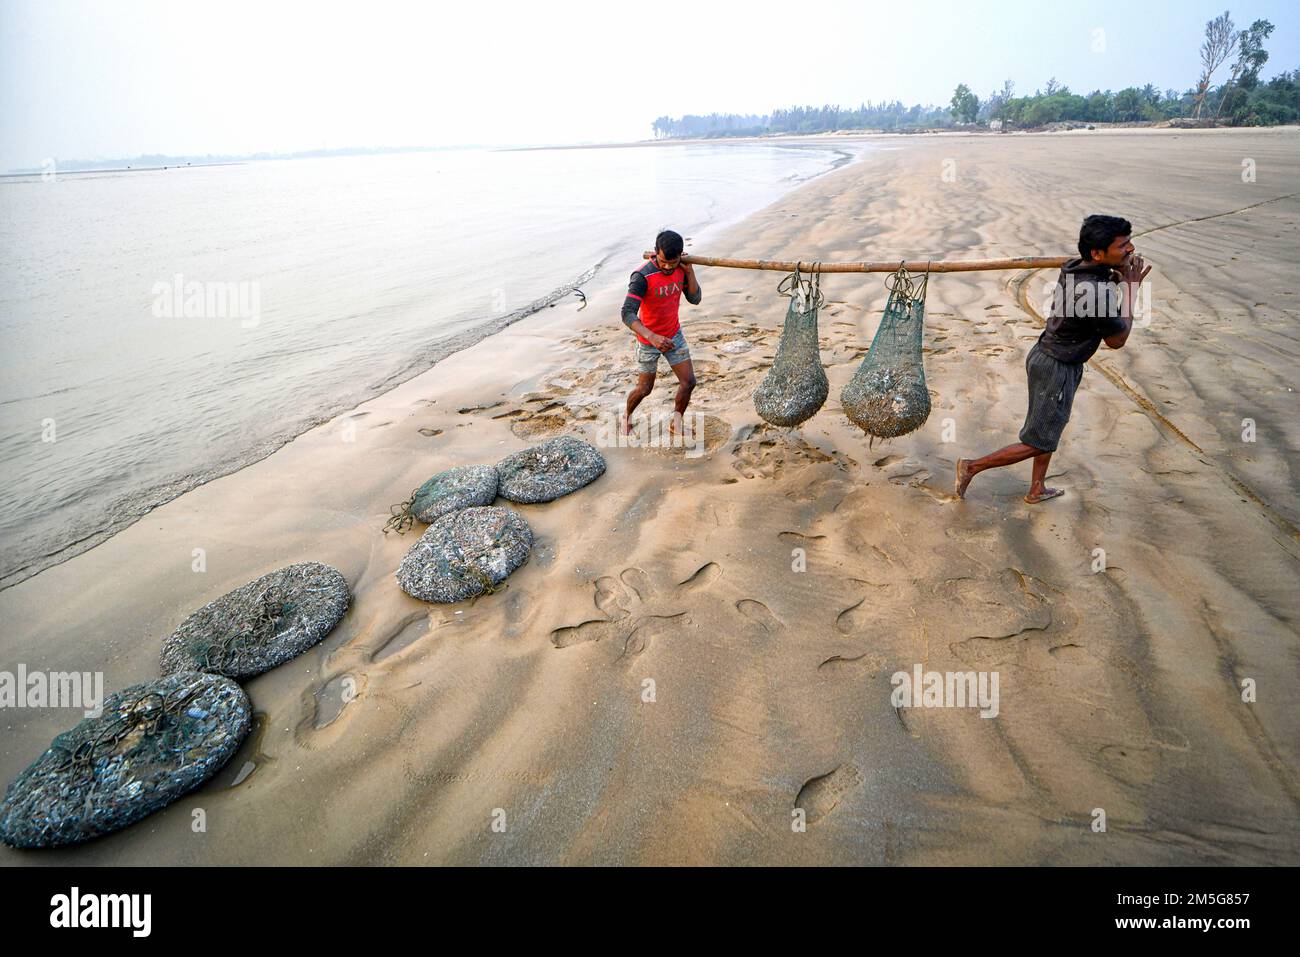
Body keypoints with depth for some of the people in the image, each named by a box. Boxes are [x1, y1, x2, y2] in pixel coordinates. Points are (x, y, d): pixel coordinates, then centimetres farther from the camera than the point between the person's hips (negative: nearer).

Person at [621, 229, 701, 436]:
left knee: (688, 382, 1)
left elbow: (695, 299, -4)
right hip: (648, 340, -5)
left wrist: (689, 271, -18)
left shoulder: (680, 269, -9)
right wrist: (652, 337, -49)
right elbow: (627, 314, -35)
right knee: (644, 388, 8)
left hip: (674, 335, 5)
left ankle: (676, 425, 21)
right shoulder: (642, 277, -28)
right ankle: (627, 417, 38)